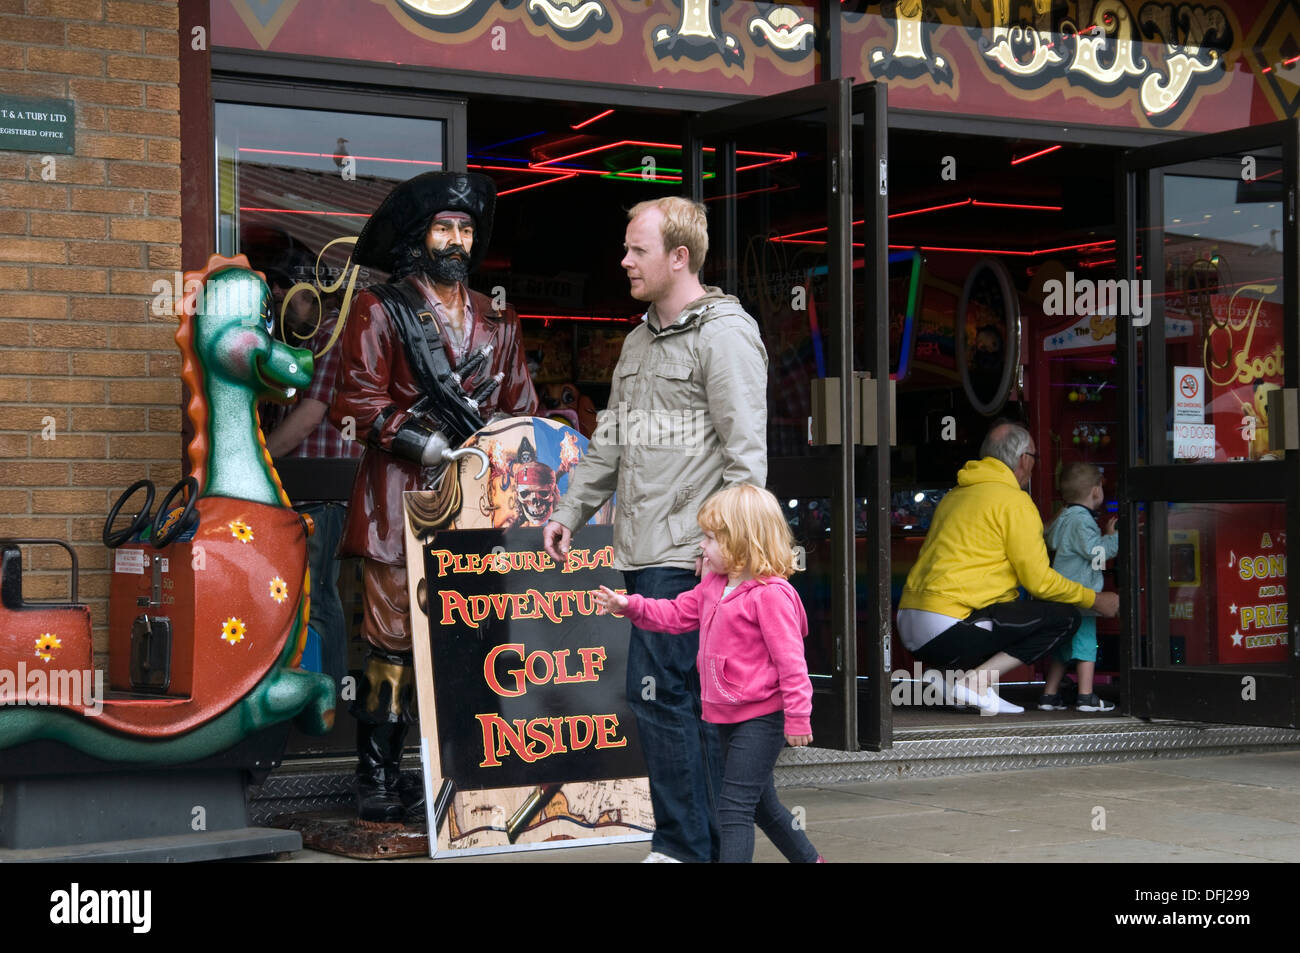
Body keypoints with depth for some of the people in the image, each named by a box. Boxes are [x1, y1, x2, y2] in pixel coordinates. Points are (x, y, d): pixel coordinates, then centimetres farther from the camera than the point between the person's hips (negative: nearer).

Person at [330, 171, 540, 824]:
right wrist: (431, 447, -13)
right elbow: (357, 402, -6)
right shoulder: (380, 311, 3)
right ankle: (377, 782, -1)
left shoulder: (495, 321, 19)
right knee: (394, 640, -6)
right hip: (402, 498, -5)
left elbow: (520, 406, 21)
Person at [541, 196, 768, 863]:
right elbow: (611, 440, 27)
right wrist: (571, 510, 23)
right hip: (642, 552, 9)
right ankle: (709, 844, 15)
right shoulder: (641, 340, 20)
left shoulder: (724, 335, -8)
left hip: (689, 555, -9)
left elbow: (745, 451, -13)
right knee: (696, 695, 10)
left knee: (658, 689, -11)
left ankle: (684, 845, -4)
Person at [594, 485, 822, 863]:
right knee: (760, 804, 20)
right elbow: (676, 614, 19)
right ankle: (808, 858, 35)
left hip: (760, 718, -10)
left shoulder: (770, 594, -19)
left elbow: (790, 658, -20)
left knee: (734, 805, -11)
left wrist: (796, 716, -21)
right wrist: (629, 606, 7)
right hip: (729, 716, 10)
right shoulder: (713, 586, 10)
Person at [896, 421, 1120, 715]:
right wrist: (1095, 600, 8)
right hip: (948, 626, -9)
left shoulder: (955, 495, 23)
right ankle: (976, 680, -11)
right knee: (1064, 616, -2)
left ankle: (953, 674, 7)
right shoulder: (1015, 502, -4)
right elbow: (1038, 580, -6)